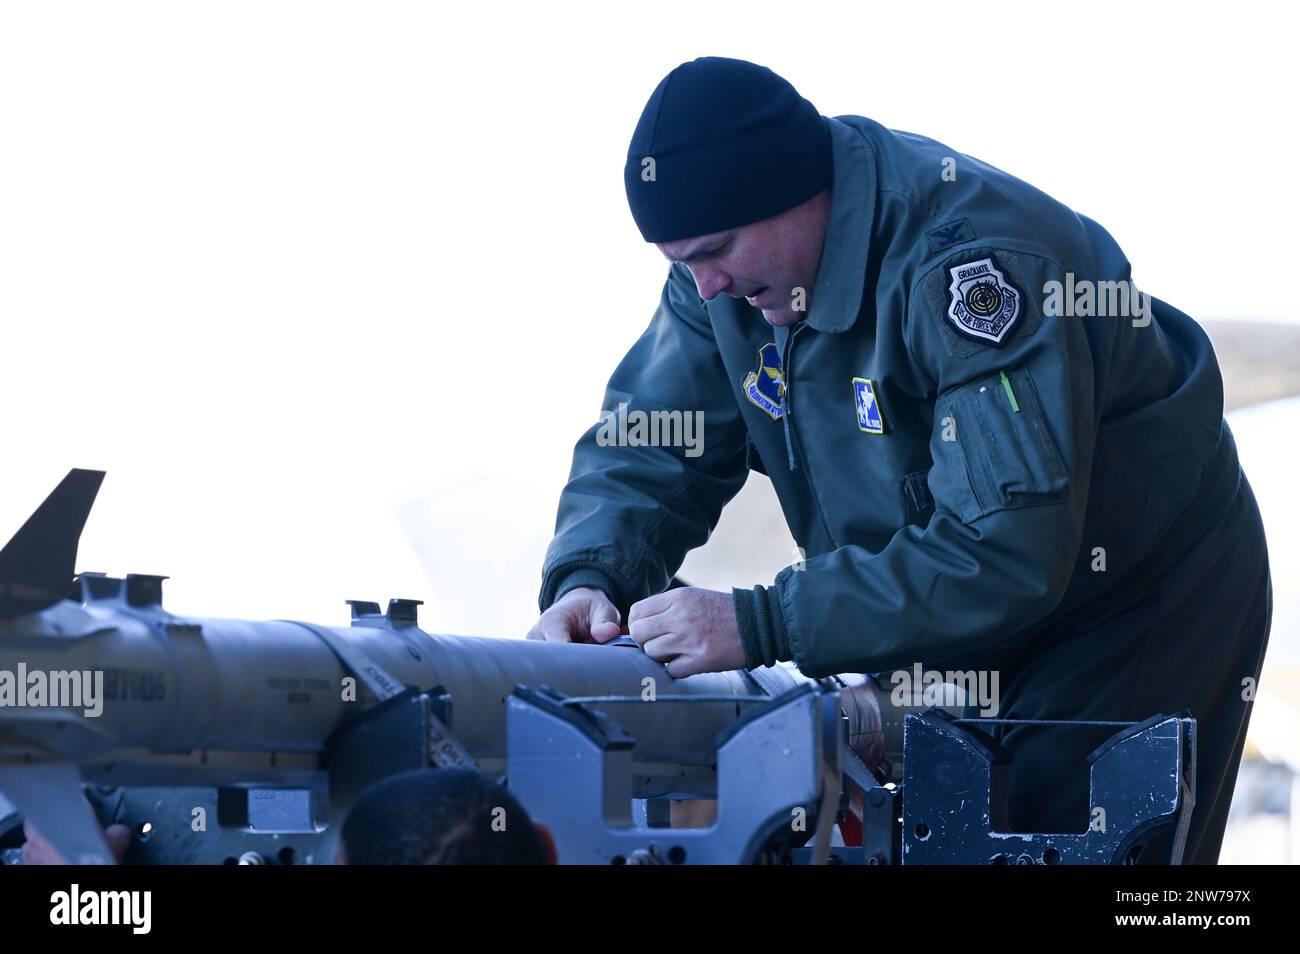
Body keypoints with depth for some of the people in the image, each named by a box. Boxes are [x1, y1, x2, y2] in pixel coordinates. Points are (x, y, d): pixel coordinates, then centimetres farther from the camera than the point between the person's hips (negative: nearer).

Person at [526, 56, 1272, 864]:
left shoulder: (973, 264, -35)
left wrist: (759, 626, -40)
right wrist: (589, 578, -24)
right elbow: (651, 450, -2)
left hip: (1144, 608, -7)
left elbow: (1005, 556, -39)